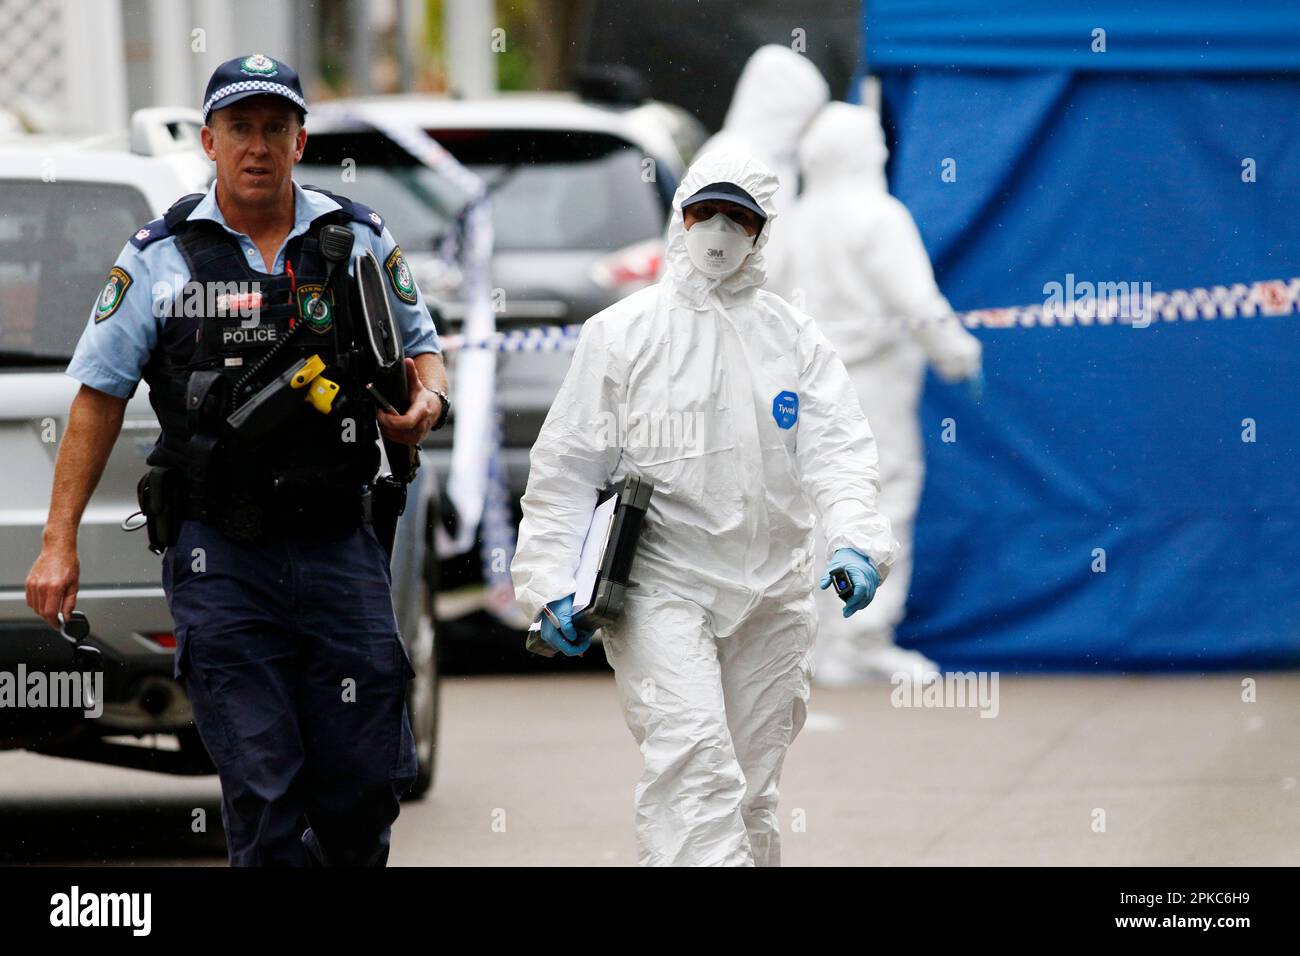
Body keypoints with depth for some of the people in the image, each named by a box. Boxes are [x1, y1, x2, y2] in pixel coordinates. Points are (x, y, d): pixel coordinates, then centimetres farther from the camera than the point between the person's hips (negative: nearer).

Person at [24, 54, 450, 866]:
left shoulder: (360, 241, 7)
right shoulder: (159, 259, 3)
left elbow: (421, 348, 19)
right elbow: (99, 397, 6)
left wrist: (427, 398, -6)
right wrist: (59, 544, 2)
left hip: (338, 550, 2)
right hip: (219, 559, -2)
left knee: (368, 780, 0)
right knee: (261, 785, -6)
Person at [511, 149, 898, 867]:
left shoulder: (795, 338, 11)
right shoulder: (622, 333, 4)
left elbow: (837, 448, 0)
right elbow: (566, 468, 3)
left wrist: (856, 539, -19)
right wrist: (551, 585, -6)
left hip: (772, 592, 4)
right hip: (661, 586, -4)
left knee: (749, 790, 9)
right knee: (693, 761, -22)